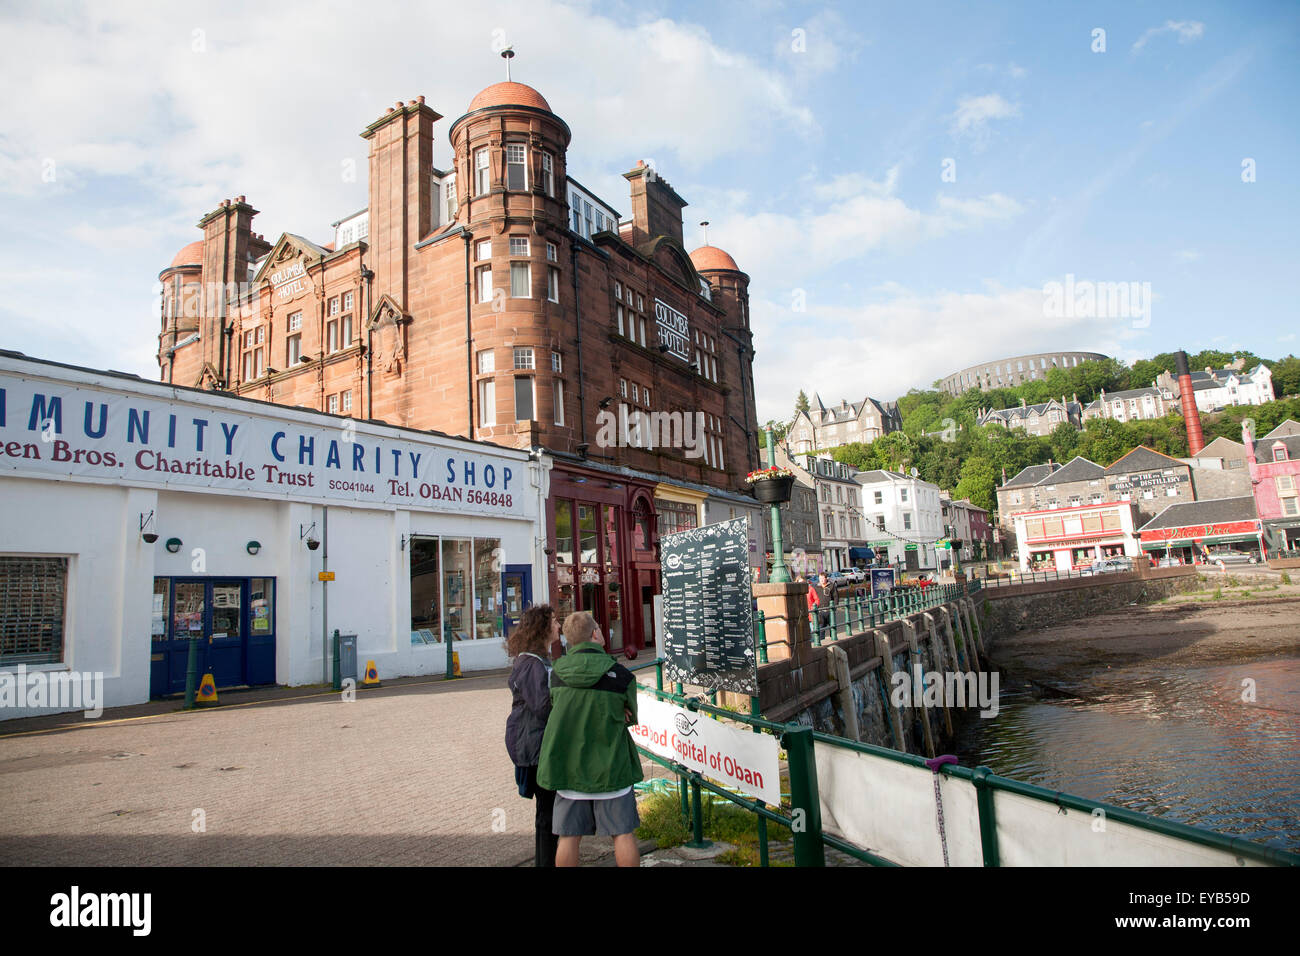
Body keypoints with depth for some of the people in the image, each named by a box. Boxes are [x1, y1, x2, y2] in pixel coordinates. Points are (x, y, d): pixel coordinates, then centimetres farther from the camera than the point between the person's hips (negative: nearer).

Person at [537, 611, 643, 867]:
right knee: (623, 834, 10)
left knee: (569, 837, 12)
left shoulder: (557, 671, -3)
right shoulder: (621, 675, -13)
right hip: (609, 767, -3)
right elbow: (630, 717, 2)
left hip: (567, 766, 3)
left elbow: (555, 707, 9)